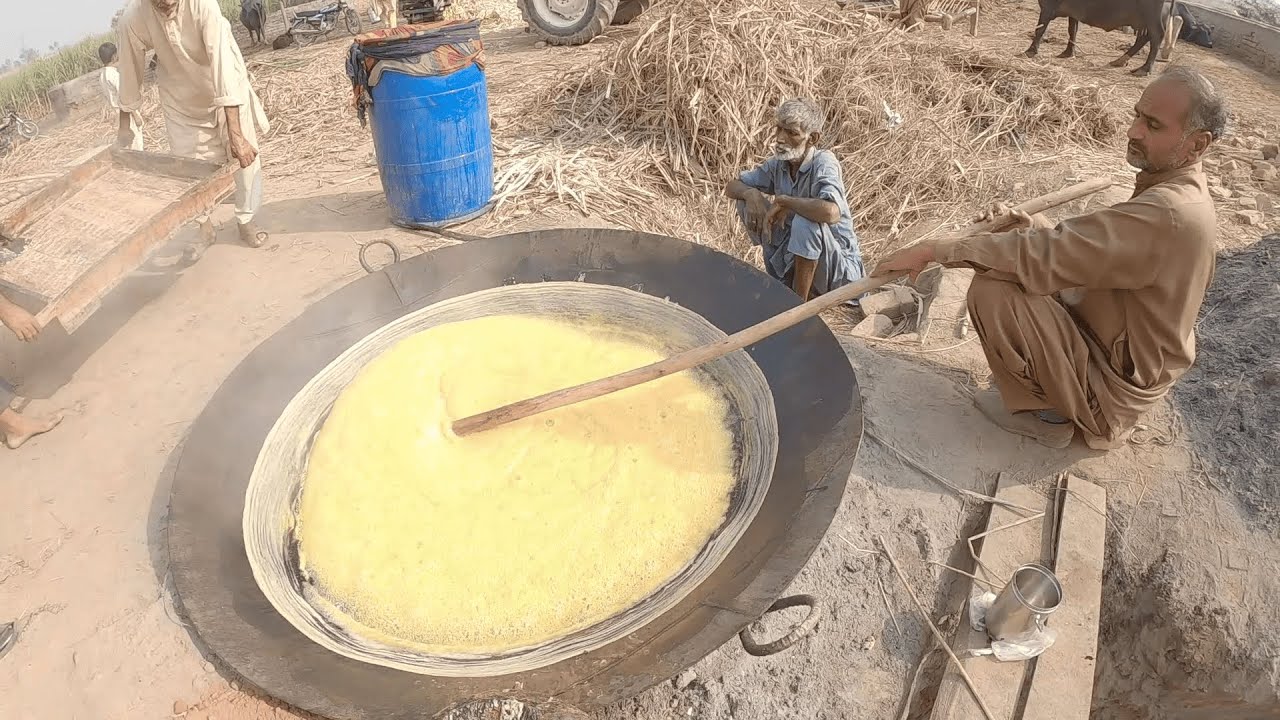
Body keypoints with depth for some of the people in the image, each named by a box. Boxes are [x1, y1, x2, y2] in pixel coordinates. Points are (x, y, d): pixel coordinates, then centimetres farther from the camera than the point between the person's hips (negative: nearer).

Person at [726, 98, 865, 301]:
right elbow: (732, 186, 7)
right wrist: (751, 193, -17)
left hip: (841, 268, -6)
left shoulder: (824, 163, -23)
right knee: (749, 199, -3)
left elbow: (831, 212, -42)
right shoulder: (778, 164, -4)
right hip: (794, 261, 6)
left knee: (805, 222, -36)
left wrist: (784, 201, -27)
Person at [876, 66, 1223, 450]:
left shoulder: (1166, 214, -30)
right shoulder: (1183, 192, 3)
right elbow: (1086, 248, 12)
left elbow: (1048, 257, -32)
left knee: (992, 289, -23)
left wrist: (934, 250, -27)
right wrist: (1033, 227, -5)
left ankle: (1045, 413, -2)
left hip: (1113, 386, -10)